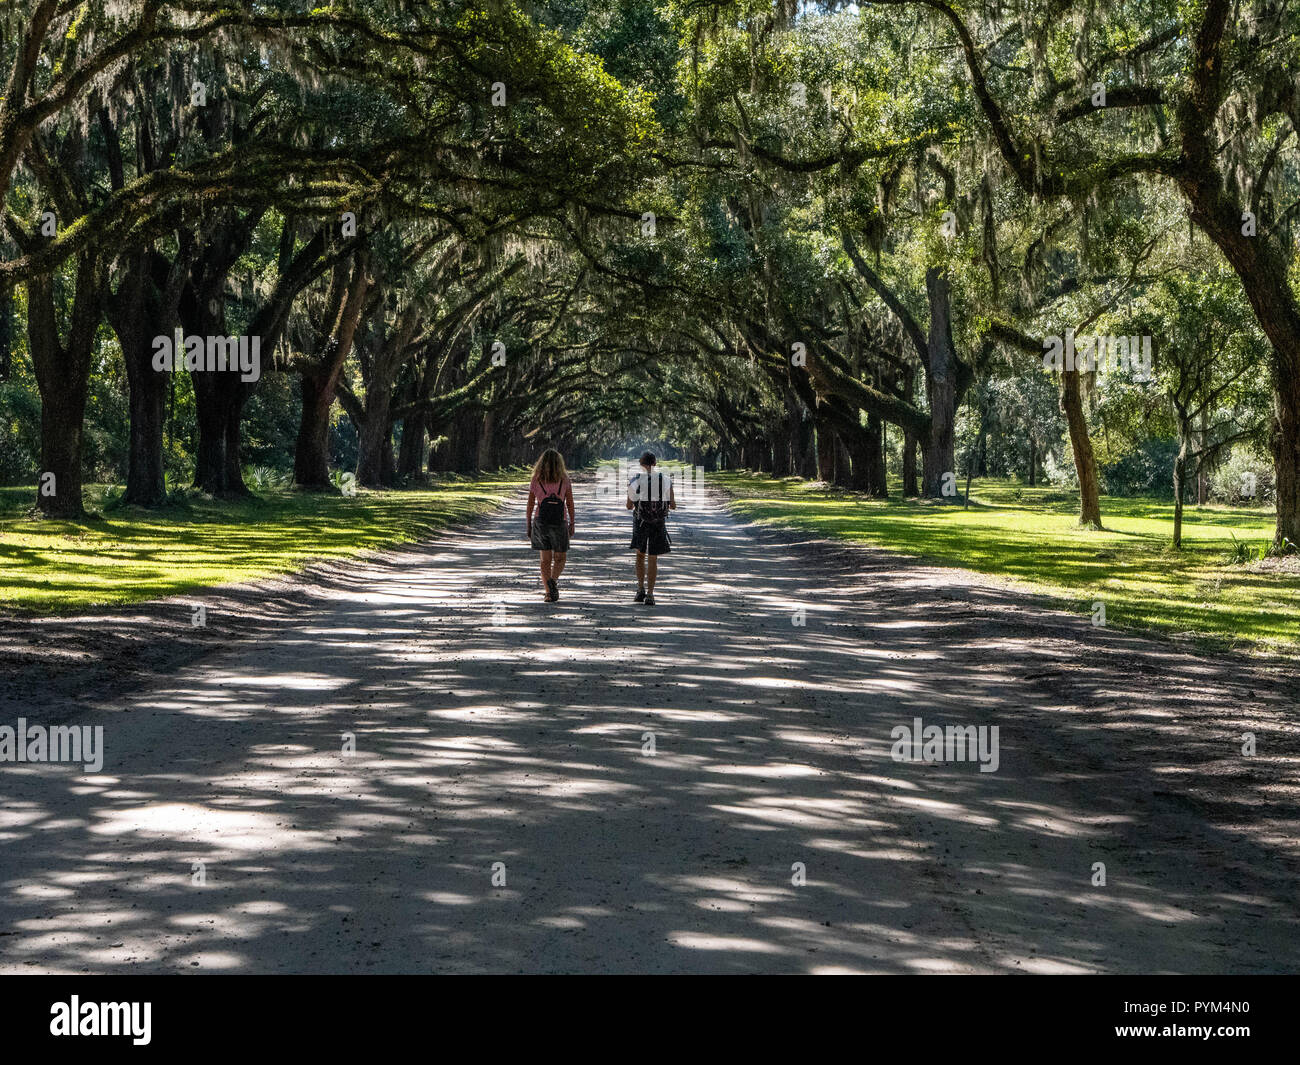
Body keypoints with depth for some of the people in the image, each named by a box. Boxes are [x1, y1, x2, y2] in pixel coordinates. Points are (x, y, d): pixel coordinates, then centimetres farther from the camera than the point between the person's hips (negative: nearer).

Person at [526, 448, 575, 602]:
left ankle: (549, 593, 3)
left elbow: (530, 505, 5)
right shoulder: (564, 479, 0)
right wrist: (572, 524, 7)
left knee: (545, 560, 9)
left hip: (541, 523, 1)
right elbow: (570, 504, 0)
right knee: (560, 559, 10)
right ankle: (553, 581, -19)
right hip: (559, 524, -1)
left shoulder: (536, 480, 3)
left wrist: (529, 526, 12)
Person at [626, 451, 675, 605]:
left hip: (641, 522, 0)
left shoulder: (634, 480, -4)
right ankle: (650, 595, -2)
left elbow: (629, 506, 2)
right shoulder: (665, 479, -3)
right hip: (659, 523, 0)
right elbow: (673, 506, 1)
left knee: (640, 555, 19)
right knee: (652, 559, 5)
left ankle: (641, 589, 10)